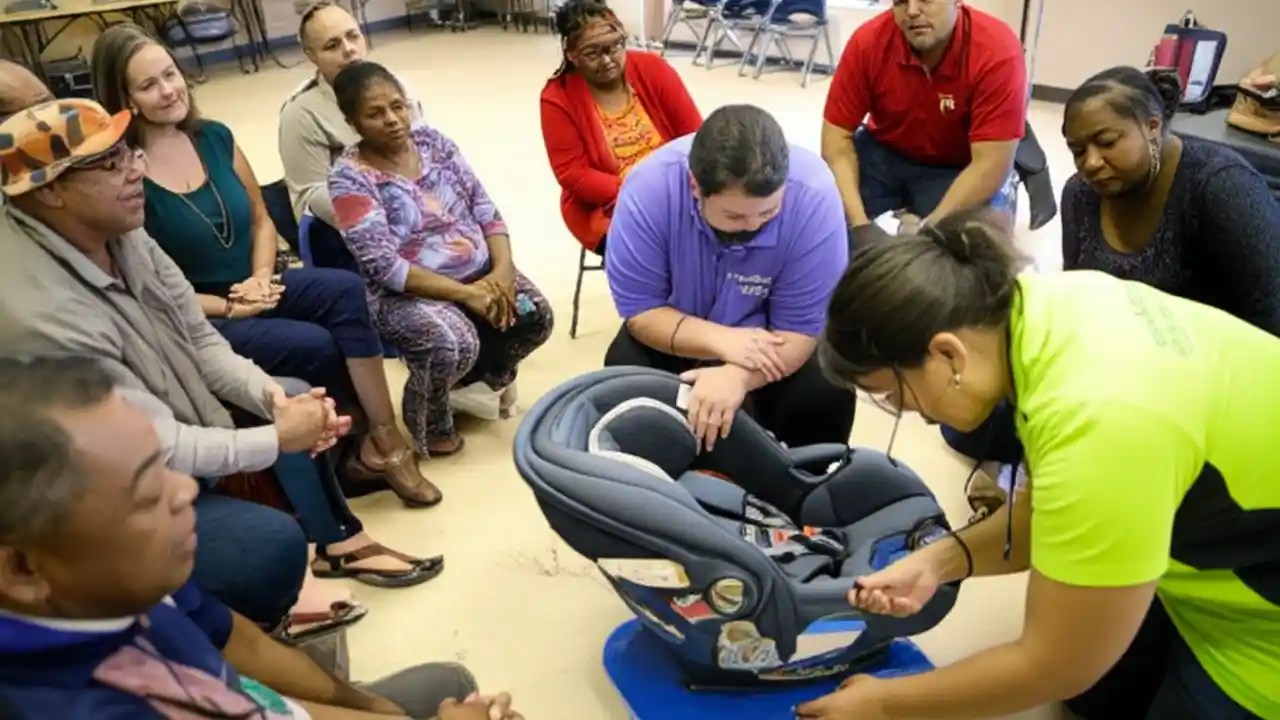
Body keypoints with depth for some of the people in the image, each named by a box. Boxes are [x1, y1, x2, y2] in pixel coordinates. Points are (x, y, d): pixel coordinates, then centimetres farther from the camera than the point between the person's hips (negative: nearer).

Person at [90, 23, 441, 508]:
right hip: (196, 322, -5)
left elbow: (260, 218, 11)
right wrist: (231, 309, -14)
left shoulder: (215, 137, 3)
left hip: (254, 289, 5)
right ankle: (376, 439, 1)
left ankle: (379, 438, -19)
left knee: (345, 290, -23)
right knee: (316, 345, -26)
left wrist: (261, 278, -7)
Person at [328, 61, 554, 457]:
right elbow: (384, 267, -21)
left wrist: (503, 269, -15)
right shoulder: (350, 178, -13)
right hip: (407, 292, -5)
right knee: (452, 343, -32)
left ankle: (491, 371, 21)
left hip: (480, 271, 6)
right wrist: (465, 293, -25)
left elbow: (484, 208, 2)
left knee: (535, 317, -14)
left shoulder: (432, 140, 3)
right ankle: (430, 422, 2)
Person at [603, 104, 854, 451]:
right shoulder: (649, 188, -29)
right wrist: (719, 340, -38)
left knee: (826, 395, -25)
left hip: (764, 334, 0)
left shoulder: (814, 195, -30)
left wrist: (737, 377, -45)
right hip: (678, 328, 1)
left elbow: (801, 331, -25)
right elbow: (639, 311, -21)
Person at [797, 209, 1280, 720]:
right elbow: (1057, 508, 1)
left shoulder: (1096, 420, -39)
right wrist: (941, 560, -12)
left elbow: (1054, 667, -27)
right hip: (1219, 555, 8)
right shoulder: (1040, 306, -13)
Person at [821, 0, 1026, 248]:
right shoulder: (868, 42, -20)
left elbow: (990, 164, -28)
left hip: (960, 169, -2)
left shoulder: (998, 53, -27)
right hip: (883, 153, 3)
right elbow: (838, 136, -17)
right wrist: (858, 221, -29)